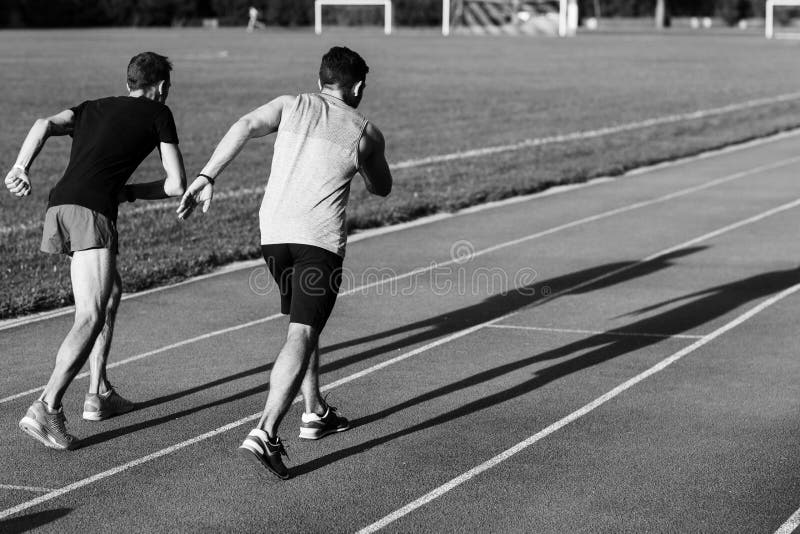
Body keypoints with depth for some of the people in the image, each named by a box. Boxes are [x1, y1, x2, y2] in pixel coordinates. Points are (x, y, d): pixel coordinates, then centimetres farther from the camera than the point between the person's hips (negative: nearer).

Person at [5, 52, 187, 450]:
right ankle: (46, 408, -29)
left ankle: (98, 395, 26)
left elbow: (46, 125, 9)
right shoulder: (158, 114, 16)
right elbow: (177, 185, 12)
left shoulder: (92, 108, 29)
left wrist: (20, 168, -5)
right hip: (91, 211, -7)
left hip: (58, 207, 7)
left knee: (112, 292, 25)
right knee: (90, 318, -13)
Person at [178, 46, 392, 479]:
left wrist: (207, 176, -11)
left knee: (304, 325, 25)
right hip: (320, 239, -4)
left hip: (273, 232, 4)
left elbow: (246, 127, -6)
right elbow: (382, 188, 27)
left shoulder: (291, 105, 14)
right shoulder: (364, 132, 11)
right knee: (301, 335, -10)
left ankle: (315, 413, 36)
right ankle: (265, 434, -26)